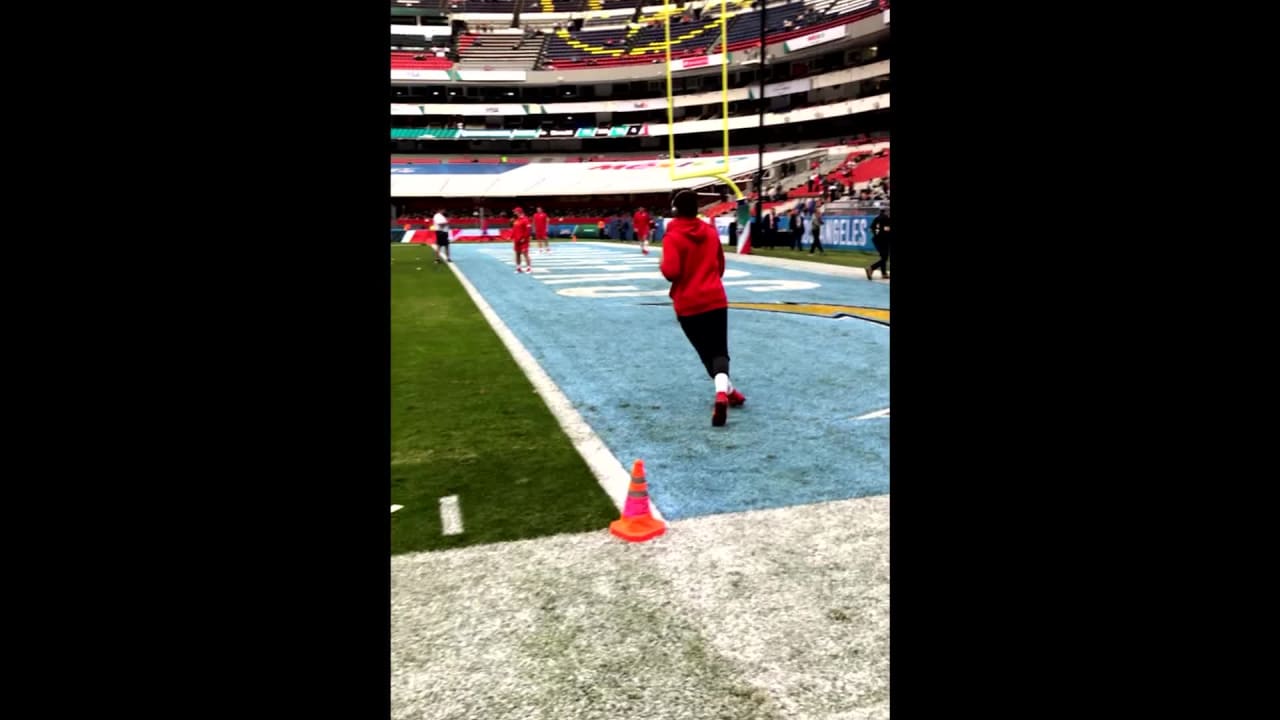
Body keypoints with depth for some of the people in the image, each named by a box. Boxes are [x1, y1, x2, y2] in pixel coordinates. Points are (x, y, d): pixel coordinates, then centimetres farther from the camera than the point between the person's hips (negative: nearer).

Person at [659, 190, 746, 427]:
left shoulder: (673, 237, -10)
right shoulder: (711, 232, 9)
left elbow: (671, 272, -18)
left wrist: (662, 264, 3)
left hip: (688, 305, -3)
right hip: (716, 300, 3)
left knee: (706, 353, 14)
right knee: (719, 351, 1)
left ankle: (728, 391, 18)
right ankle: (722, 392, -23)